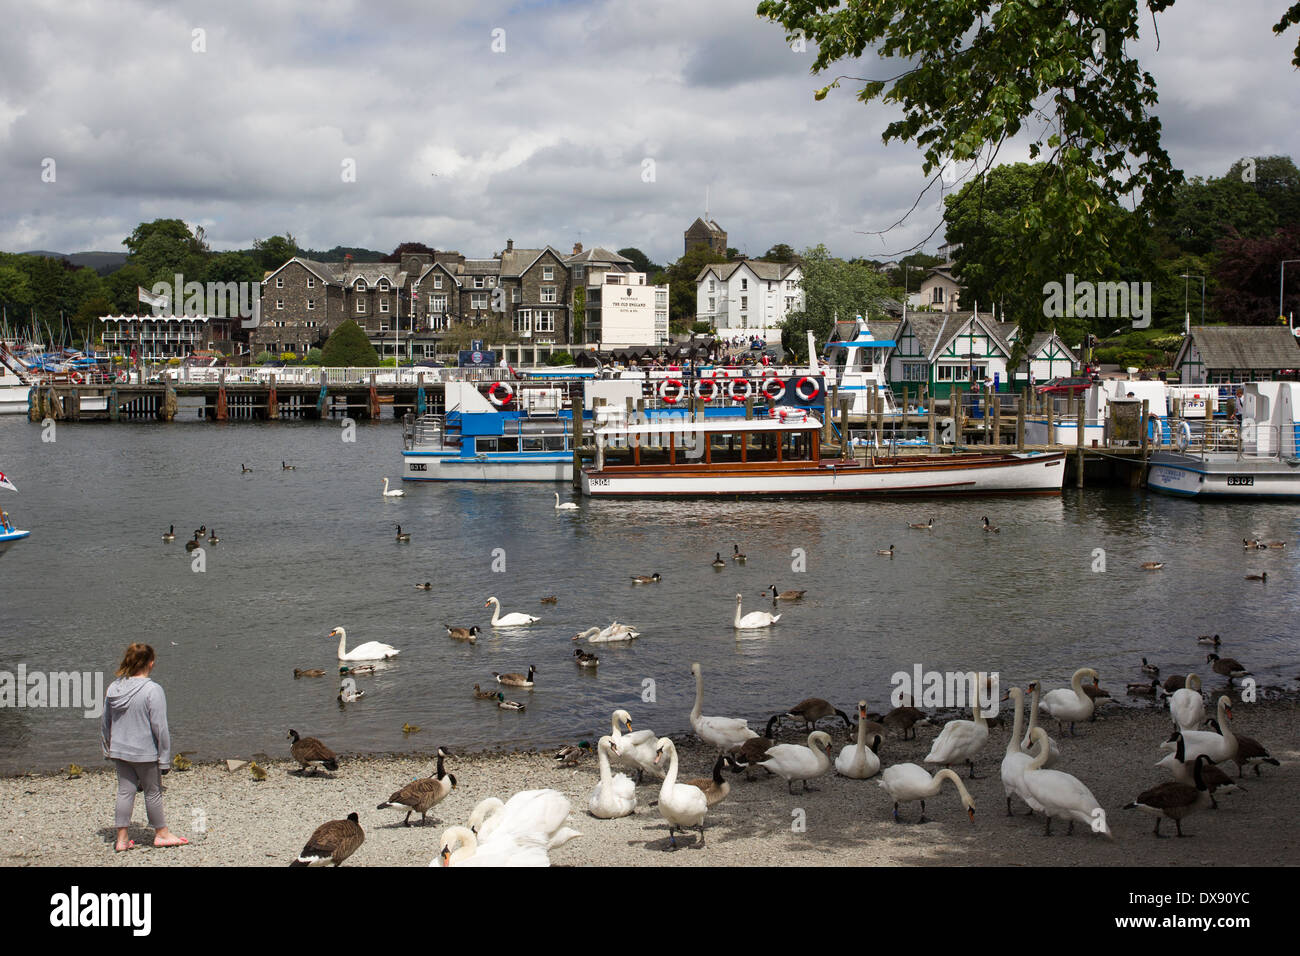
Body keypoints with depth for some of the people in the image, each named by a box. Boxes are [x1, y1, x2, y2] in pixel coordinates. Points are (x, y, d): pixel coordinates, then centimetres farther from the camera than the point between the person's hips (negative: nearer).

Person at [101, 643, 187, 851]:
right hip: (145, 752, -5)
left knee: (125, 791, 12)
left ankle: (121, 838, 15)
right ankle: (161, 834, 25)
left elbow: (105, 723, 10)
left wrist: (108, 749, 23)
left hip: (120, 750, 5)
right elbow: (160, 727, -16)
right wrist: (165, 757, -9)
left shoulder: (113, 688, 1)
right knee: (153, 792, 10)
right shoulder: (152, 690, -18)